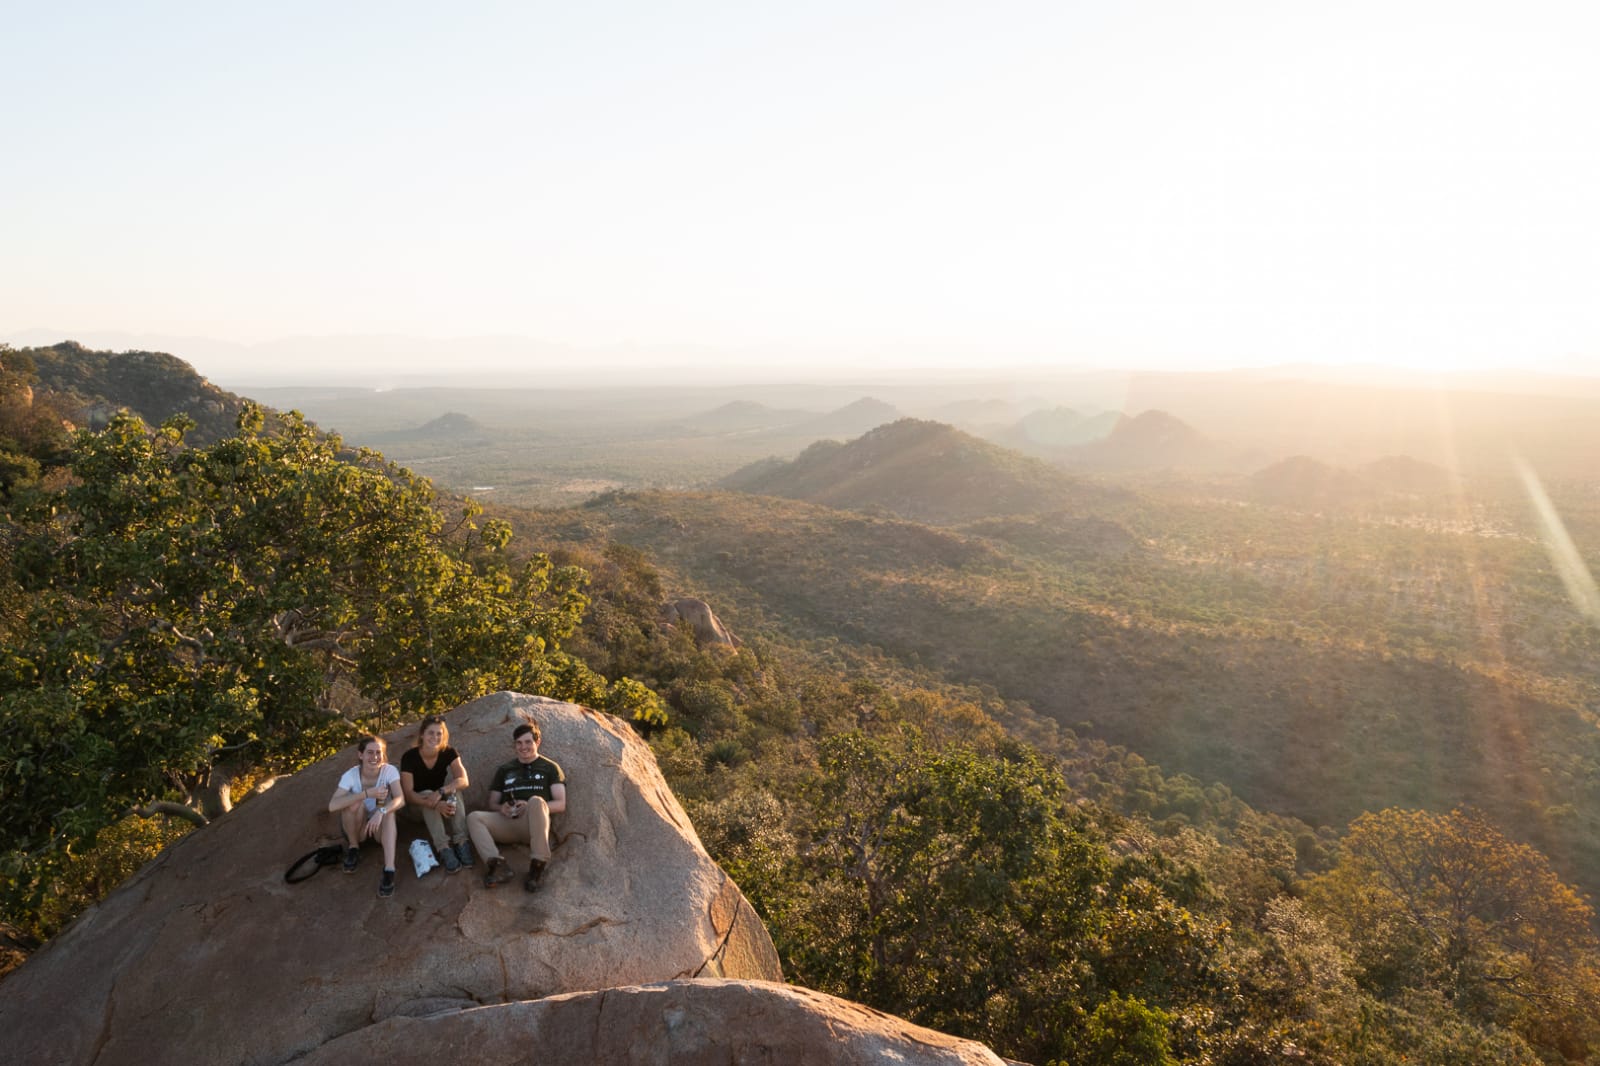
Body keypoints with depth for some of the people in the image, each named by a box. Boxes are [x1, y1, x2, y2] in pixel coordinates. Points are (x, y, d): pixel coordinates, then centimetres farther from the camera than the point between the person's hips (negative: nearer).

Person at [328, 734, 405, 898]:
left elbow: (400, 800, -30)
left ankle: (389, 871, -44)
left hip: (381, 828, 0)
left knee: (386, 810, -34)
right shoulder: (351, 775, -19)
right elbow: (332, 805, -34)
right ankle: (353, 847, -6)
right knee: (354, 802, -30)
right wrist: (367, 793, -41)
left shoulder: (390, 771, -17)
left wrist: (380, 812, -50)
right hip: (356, 826, 0)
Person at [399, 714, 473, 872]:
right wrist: (434, 804, -43)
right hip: (418, 807, -2)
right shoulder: (409, 757, -19)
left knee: (453, 786, -29)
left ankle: (461, 842, -37)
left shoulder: (449, 753, -14)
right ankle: (443, 849, -45)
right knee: (427, 793, -34)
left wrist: (441, 792, -46)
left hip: (443, 806, 2)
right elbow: (408, 793, -26)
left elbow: (463, 781, -27)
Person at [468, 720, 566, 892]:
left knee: (536, 800, -35)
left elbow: (560, 804, 2)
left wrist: (532, 807, -14)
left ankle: (537, 866, -36)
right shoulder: (504, 770, 21)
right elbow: (492, 804, 19)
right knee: (473, 817, -20)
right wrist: (501, 808, -6)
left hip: (534, 825, -4)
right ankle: (497, 865, -36)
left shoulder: (549, 768, 11)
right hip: (508, 823, 4)